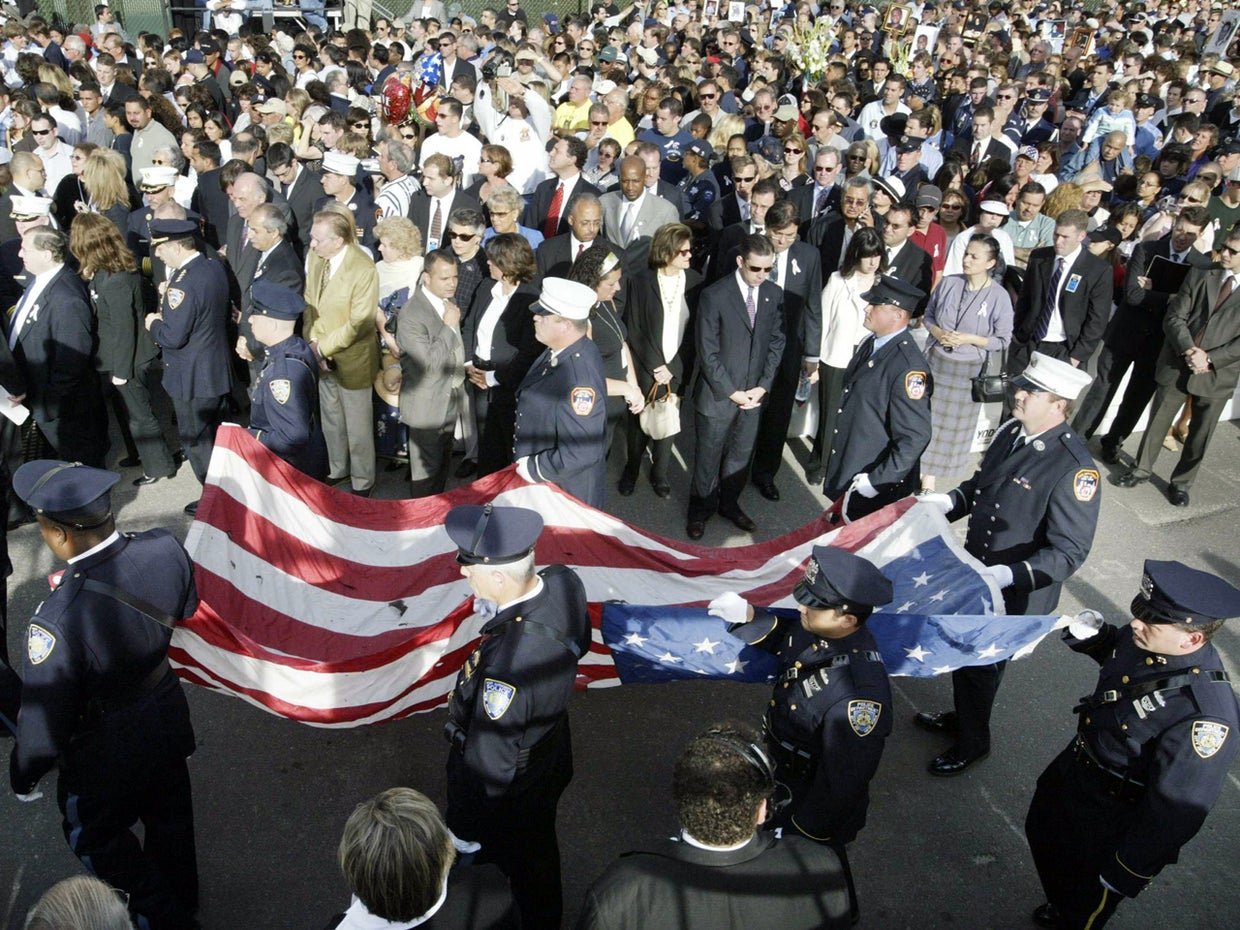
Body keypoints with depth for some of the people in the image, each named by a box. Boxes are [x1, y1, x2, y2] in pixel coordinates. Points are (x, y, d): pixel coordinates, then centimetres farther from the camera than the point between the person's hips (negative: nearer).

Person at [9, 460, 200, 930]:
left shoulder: (58, 620, -39)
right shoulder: (165, 548, -24)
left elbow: (45, 719, -24)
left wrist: (24, 776, -4)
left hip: (107, 751, -5)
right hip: (168, 713, 6)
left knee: (94, 836, 26)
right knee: (169, 816, 30)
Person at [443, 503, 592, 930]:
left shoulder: (508, 664, -45)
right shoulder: (563, 582, -23)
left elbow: (488, 767, -30)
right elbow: (579, 643, 2)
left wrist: (461, 840, -14)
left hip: (507, 797, -7)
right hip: (551, 764, 7)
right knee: (539, 856, 35)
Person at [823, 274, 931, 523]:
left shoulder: (909, 367, -24)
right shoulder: (870, 344, 3)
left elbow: (915, 438, -23)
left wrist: (876, 481, -22)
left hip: (875, 491, -8)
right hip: (846, 474, 8)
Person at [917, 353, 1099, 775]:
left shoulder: (1074, 469, -28)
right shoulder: (1011, 432, -5)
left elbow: (1069, 551, -26)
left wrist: (1009, 575, -35)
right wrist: (948, 502, -6)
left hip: (1015, 596, -7)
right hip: (973, 575, 7)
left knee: (981, 666, 13)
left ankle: (973, 742, 40)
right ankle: (960, 717, 53)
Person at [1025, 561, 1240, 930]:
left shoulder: (1203, 716, -39)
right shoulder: (1146, 639, -17)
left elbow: (1176, 810, -29)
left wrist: (1124, 875, -19)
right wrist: (1095, 636, -13)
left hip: (1112, 820, -8)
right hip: (1075, 768, 8)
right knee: (1042, 832, 33)